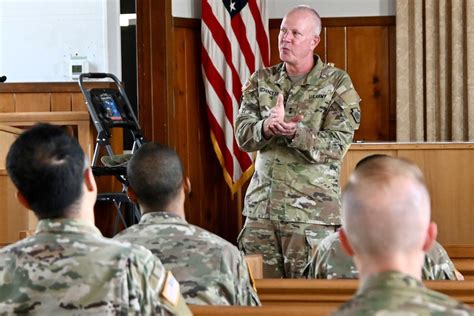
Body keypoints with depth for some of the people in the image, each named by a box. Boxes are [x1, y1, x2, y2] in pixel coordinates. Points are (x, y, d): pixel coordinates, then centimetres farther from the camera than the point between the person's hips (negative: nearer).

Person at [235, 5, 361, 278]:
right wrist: (267, 127, -23)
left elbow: (337, 145, -10)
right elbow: (243, 136, 0)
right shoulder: (261, 81, 9)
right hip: (261, 206, 4)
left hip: (312, 210, -3)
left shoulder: (337, 83, -2)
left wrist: (295, 132, -28)